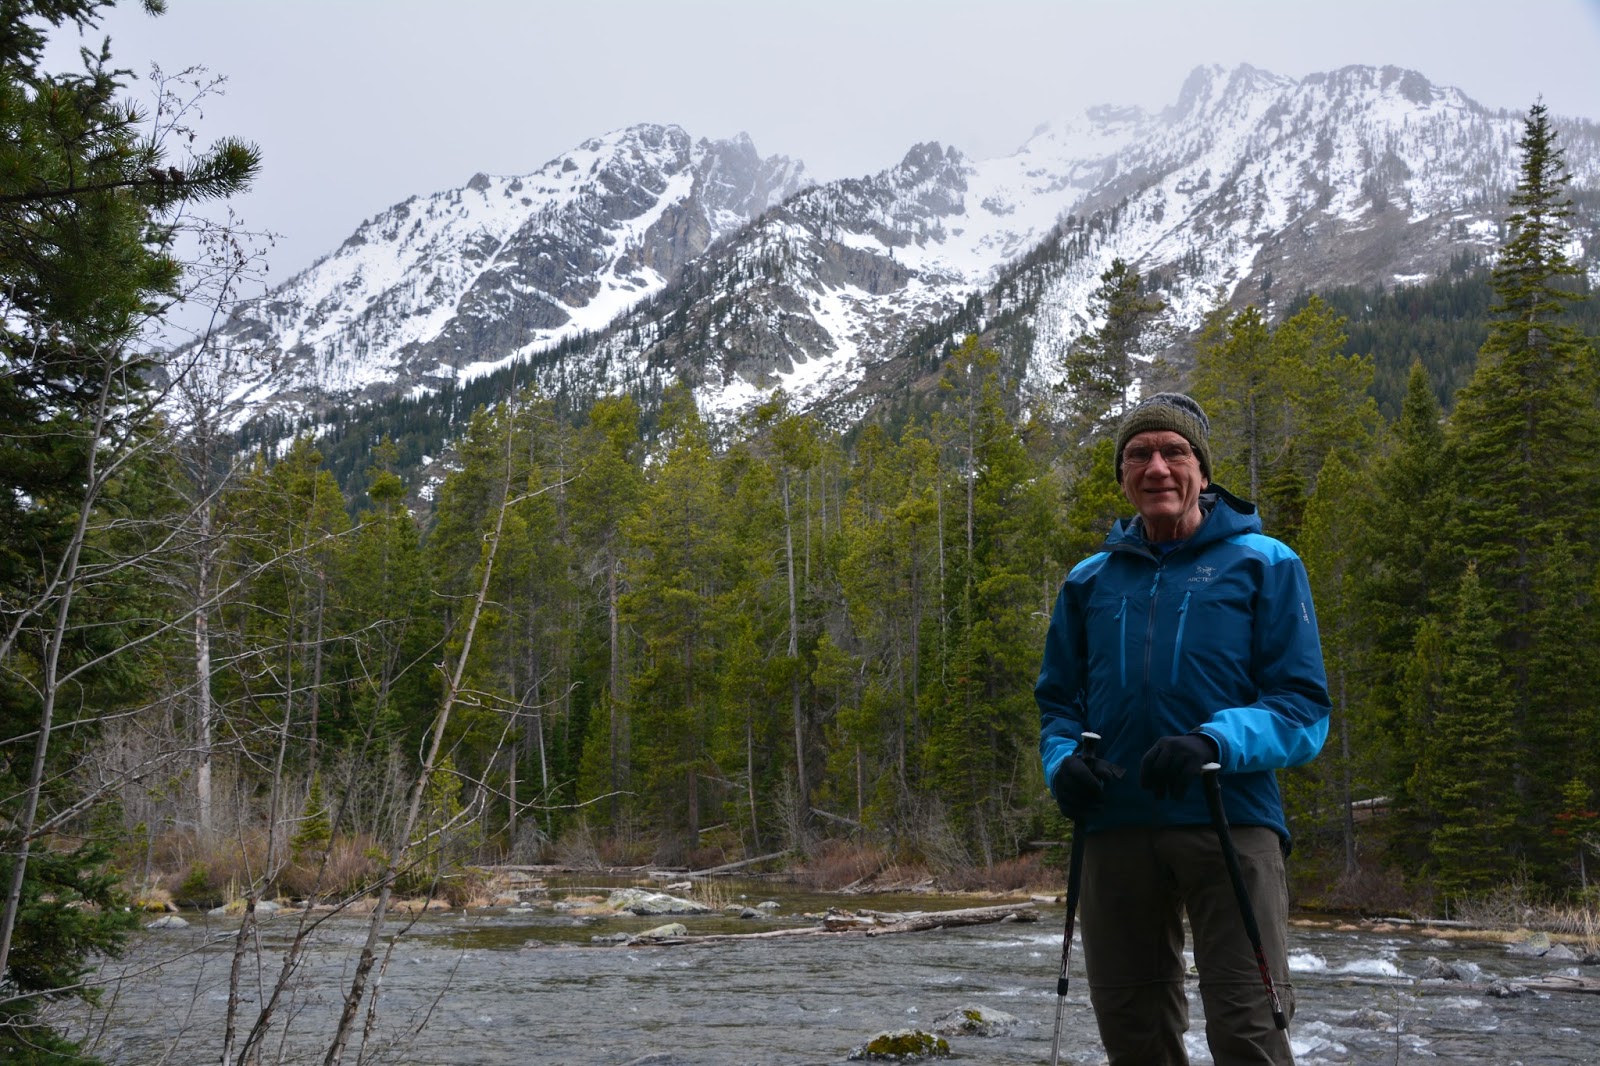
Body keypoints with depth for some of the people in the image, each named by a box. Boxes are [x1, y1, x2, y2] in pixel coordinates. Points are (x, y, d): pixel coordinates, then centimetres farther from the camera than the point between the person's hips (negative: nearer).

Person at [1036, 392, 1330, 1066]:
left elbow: (1303, 707, -2)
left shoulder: (1263, 565, 3)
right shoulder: (1090, 580, 14)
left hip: (1230, 821, -3)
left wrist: (1215, 744, -21)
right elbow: (1058, 699, 18)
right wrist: (1062, 760, -5)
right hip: (1116, 827, 4)